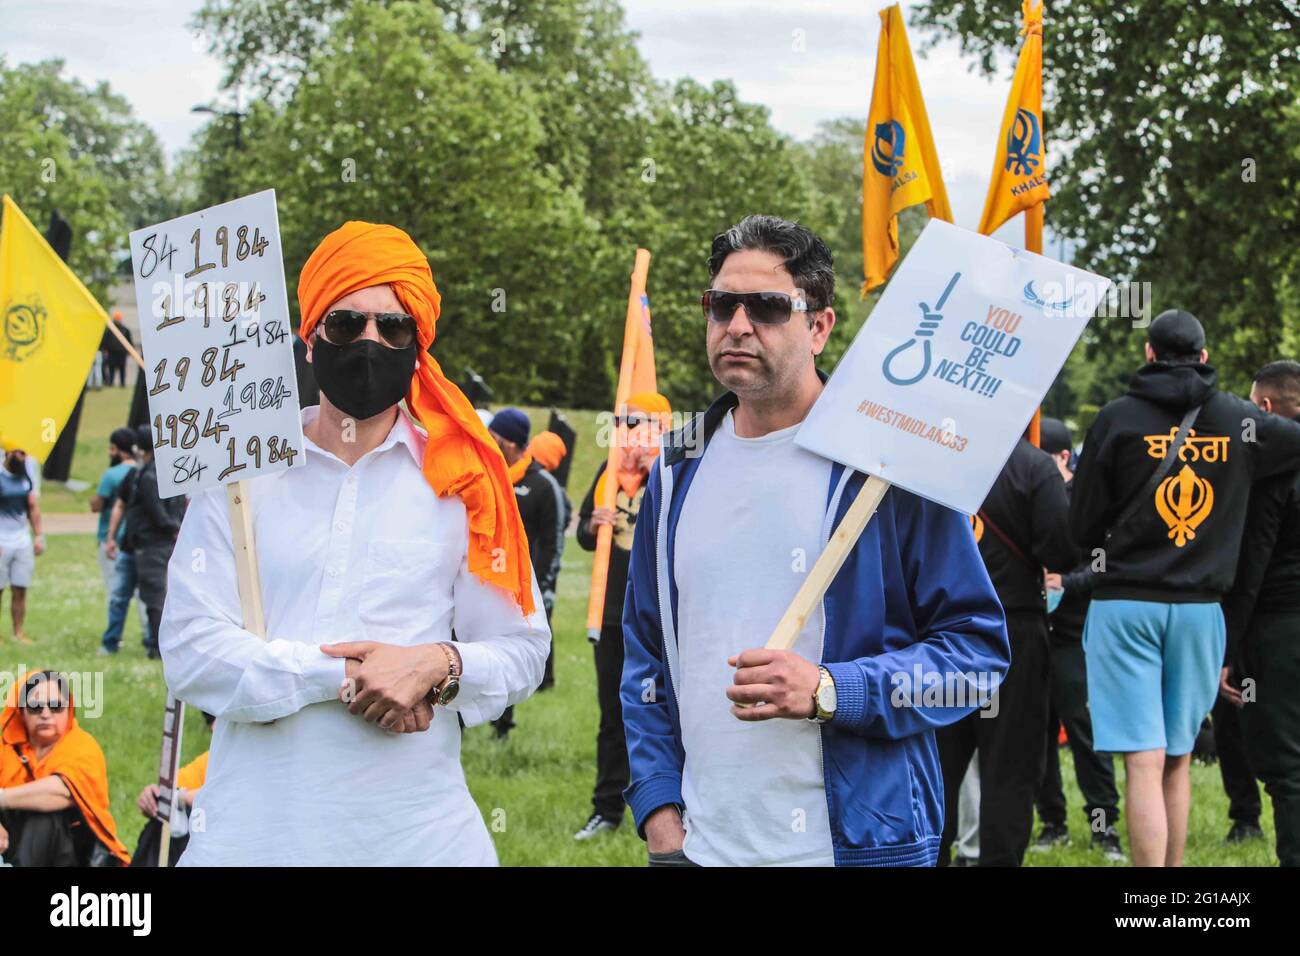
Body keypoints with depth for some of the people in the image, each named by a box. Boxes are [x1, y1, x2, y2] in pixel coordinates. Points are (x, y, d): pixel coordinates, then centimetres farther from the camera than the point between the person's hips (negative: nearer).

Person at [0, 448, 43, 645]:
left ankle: (18, 633, 6)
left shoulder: (26, 477, 11)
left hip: (23, 539, 5)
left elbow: (33, 508, 16)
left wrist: (38, 536, 9)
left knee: (20, 590, 2)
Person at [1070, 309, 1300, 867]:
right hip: (1201, 608, 3)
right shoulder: (1241, 421, 3)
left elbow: (1083, 525, 1)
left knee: (1143, 762, -7)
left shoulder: (1117, 418, -4)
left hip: (1125, 605, -3)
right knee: (1177, 760, 14)